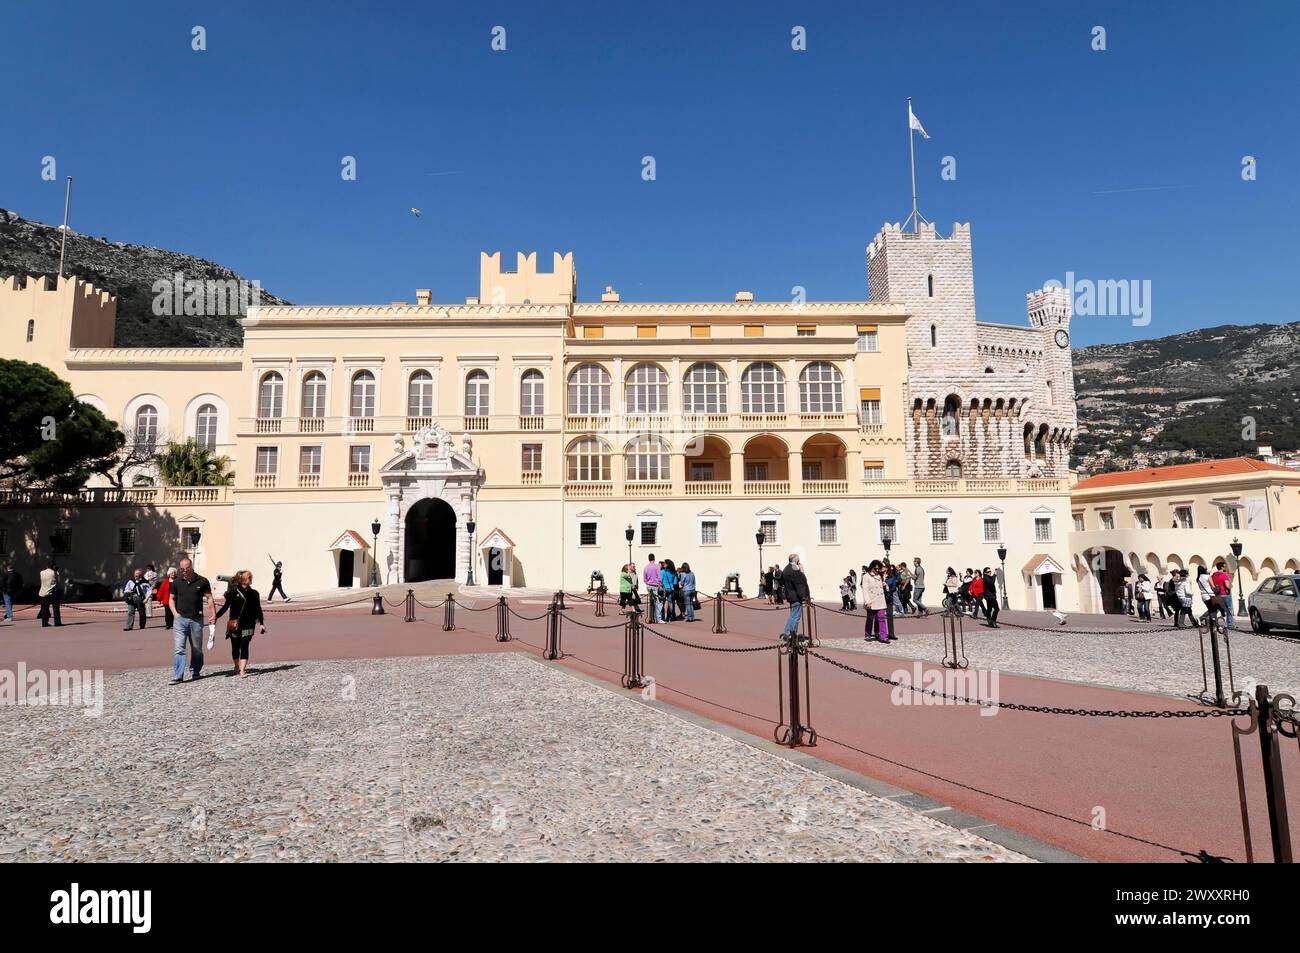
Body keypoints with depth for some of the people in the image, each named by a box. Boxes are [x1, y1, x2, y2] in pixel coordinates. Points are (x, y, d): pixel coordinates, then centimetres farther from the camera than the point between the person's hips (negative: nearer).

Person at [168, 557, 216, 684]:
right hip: (180, 619, 0)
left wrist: (213, 615, -4)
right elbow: (171, 598, 13)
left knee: (197, 648, 9)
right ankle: (177, 676, -6)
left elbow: (209, 598, 4)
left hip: (196, 620, 0)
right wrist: (175, 613, -1)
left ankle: (195, 672, 25)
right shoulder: (176, 582, 5)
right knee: (178, 648, -8)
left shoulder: (202, 582, 1)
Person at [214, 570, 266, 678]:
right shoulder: (233, 592, -2)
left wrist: (261, 623, 7)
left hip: (248, 625, 1)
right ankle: (237, 667, 33)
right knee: (235, 647, 11)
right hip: (235, 625, 0)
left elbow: (258, 610, 10)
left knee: (244, 647, -6)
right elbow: (225, 606, 2)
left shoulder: (254, 593, 5)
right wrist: (216, 616, -9)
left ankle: (242, 671, -9)